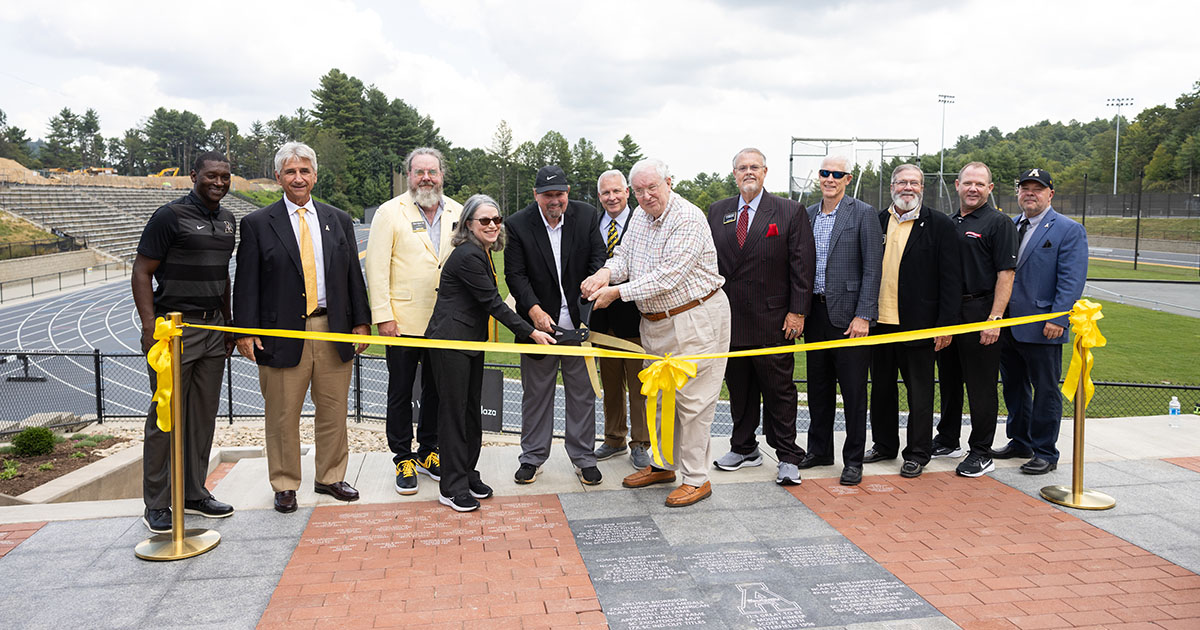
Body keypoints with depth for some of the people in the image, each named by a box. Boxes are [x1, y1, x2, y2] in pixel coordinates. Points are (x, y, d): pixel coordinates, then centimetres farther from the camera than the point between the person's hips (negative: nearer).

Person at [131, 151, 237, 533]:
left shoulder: (227, 219, 13)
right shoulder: (169, 216, -8)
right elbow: (142, 273, -9)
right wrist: (150, 327, -18)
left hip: (213, 328, 7)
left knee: (203, 415, 10)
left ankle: (193, 494, 21)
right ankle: (156, 505, 9)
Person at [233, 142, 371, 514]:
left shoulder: (339, 221, 11)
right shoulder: (257, 224, 2)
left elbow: (353, 275, 11)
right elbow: (246, 283, -1)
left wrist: (361, 322, 6)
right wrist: (246, 331, -8)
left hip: (334, 330, 3)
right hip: (283, 333, -3)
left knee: (333, 411, 11)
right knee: (283, 416, 5)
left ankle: (330, 477, 27)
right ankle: (285, 485, 20)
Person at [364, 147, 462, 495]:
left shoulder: (458, 213, 7)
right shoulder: (389, 213, -4)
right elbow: (377, 268, -7)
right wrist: (383, 316, -12)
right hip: (404, 321, -3)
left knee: (436, 390, 14)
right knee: (401, 393, 6)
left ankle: (428, 453, 29)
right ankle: (403, 459, 19)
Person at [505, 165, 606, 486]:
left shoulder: (586, 215, -1)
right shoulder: (518, 224, -7)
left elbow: (598, 255, -2)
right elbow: (515, 274, -9)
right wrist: (535, 311, -22)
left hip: (578, 321, 2)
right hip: (538, 321, -1)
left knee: (582, 392, 10)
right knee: (536, 393, 10)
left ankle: (583, 456, 24)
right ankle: (532, 457, 25)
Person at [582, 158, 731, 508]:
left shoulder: (688, 219, -19)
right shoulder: (641, 216, 8)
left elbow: (667, 276, -25)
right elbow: (624, 255, 9)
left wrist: (617, 292, -23)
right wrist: (606, 272, -15)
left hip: (695, 319, -8)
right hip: (655, 322, 9)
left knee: (692, 400, -3)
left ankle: (696, 479, 8)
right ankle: (663, 465, 33)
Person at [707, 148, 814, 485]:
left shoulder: (790, 212, 0)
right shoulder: (717, 212, 10)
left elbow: (803, 265, -3)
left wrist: (797, 311, -9)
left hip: (773, 320, -3)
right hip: (729, 318, 4)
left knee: (779, 390, 3)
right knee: (738, 389, 12)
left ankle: (788, 457, 13)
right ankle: (744, 448, 27)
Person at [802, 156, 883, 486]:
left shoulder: (863, 214, -5)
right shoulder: (808, 214, 11)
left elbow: (872, 268, -9)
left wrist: (862, 316, -15)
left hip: (848, 314, -5)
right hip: (815, 311, 5)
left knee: (853, 390, 1)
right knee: (818, 386, 14)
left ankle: (853, 460, 12)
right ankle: (819, 450, 27)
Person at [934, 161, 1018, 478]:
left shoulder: (998, 223, -5)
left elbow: (1005, 274, -11)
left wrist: (995, 318, -18)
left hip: (979, 313, -7)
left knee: (981, 386, -1)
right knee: (949, 380, 15)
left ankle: (981, 453, 8)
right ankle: (947, 442, 28)